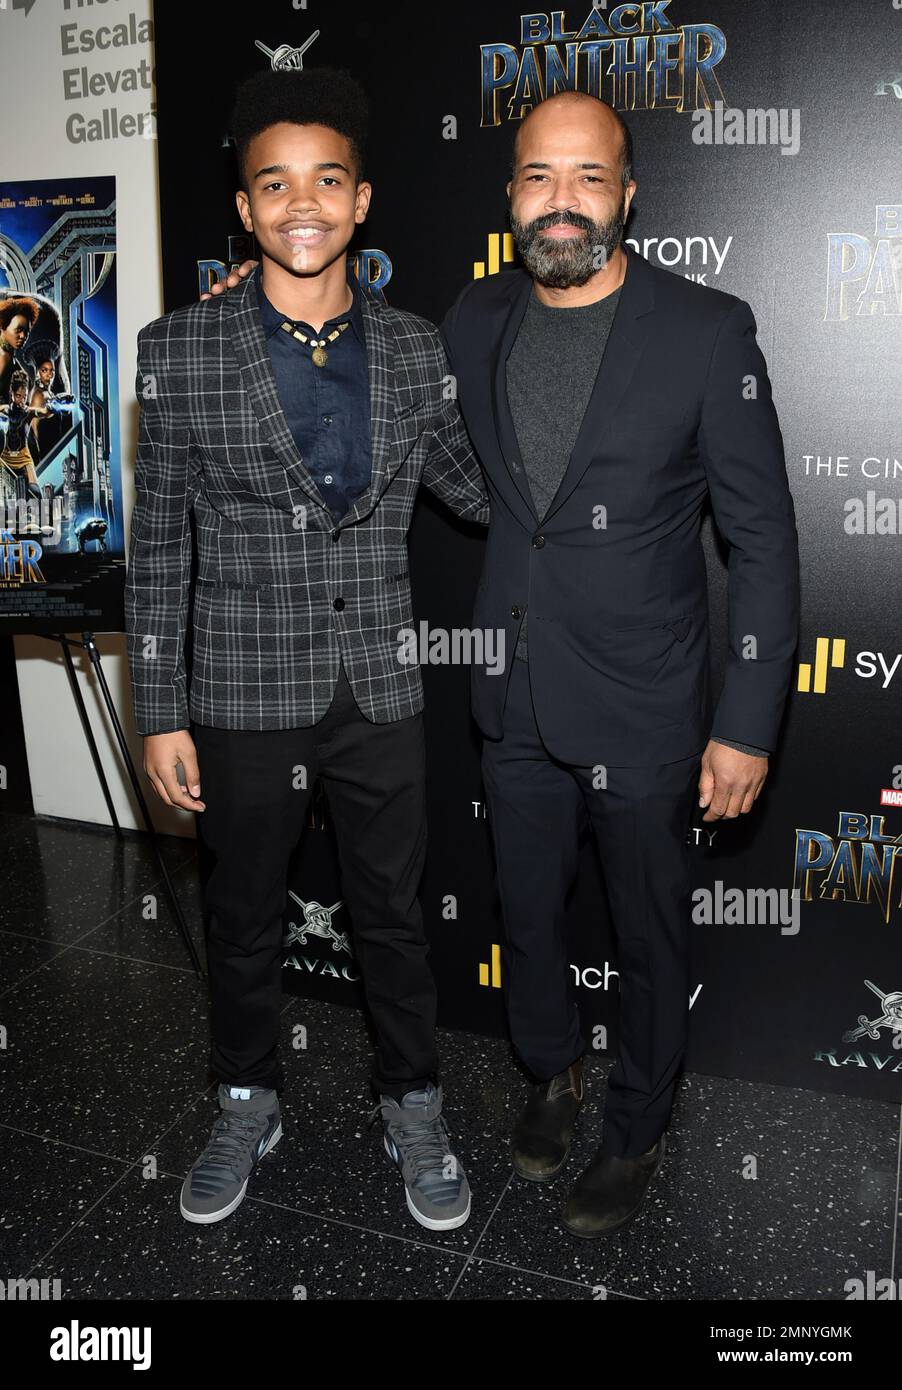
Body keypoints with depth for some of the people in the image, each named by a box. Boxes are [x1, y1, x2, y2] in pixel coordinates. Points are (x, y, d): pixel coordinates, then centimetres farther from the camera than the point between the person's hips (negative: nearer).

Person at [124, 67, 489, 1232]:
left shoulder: (414, 349, 0)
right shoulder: (180, 351, -7)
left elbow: (474, 487, 11)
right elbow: (156, 544, -4)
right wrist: (160, 713, -5)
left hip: (378, 695, 2)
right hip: (245, 698, -1)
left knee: (392, 915, 15)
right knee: (243, 918, 17)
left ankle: (411, 1112, 38)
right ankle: (248, 1108, 42)